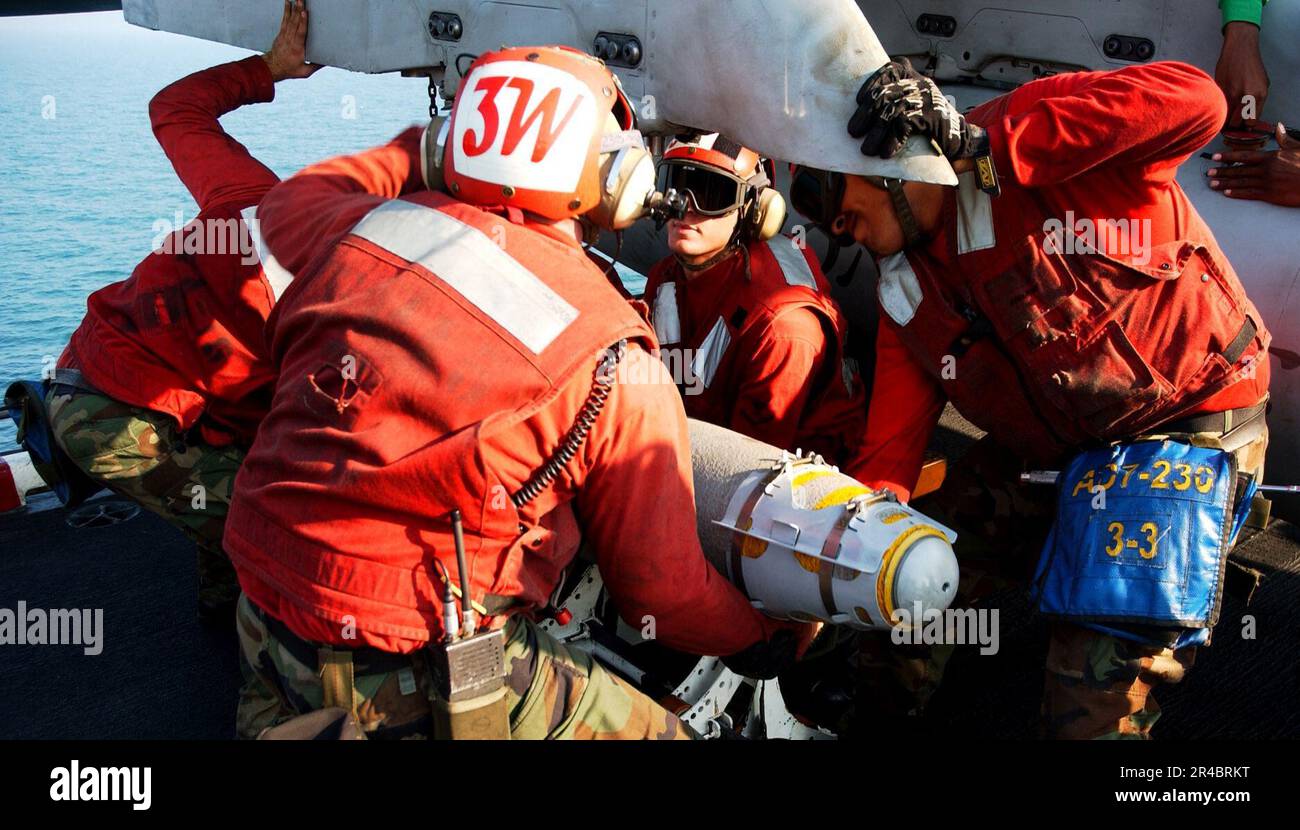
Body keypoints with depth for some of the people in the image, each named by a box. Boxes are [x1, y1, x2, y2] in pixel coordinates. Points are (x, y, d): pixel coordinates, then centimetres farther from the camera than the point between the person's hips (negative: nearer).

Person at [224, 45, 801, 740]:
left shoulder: (364, 228, -6)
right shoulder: (617, 368, -15)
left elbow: (287, 200, 21)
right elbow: (662, 592, -6)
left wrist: (417, 151, 31)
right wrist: (761, 639, 14)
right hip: (419, 683, -5)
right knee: (656, 730, 8)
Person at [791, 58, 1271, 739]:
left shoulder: (1024, 130, -13)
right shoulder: (907, 290, 6)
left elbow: (1193, 99, -30)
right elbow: (891, 447, 4)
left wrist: (979, 142, -30)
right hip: (1045, 452, 7)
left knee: (1094, 706, -12)